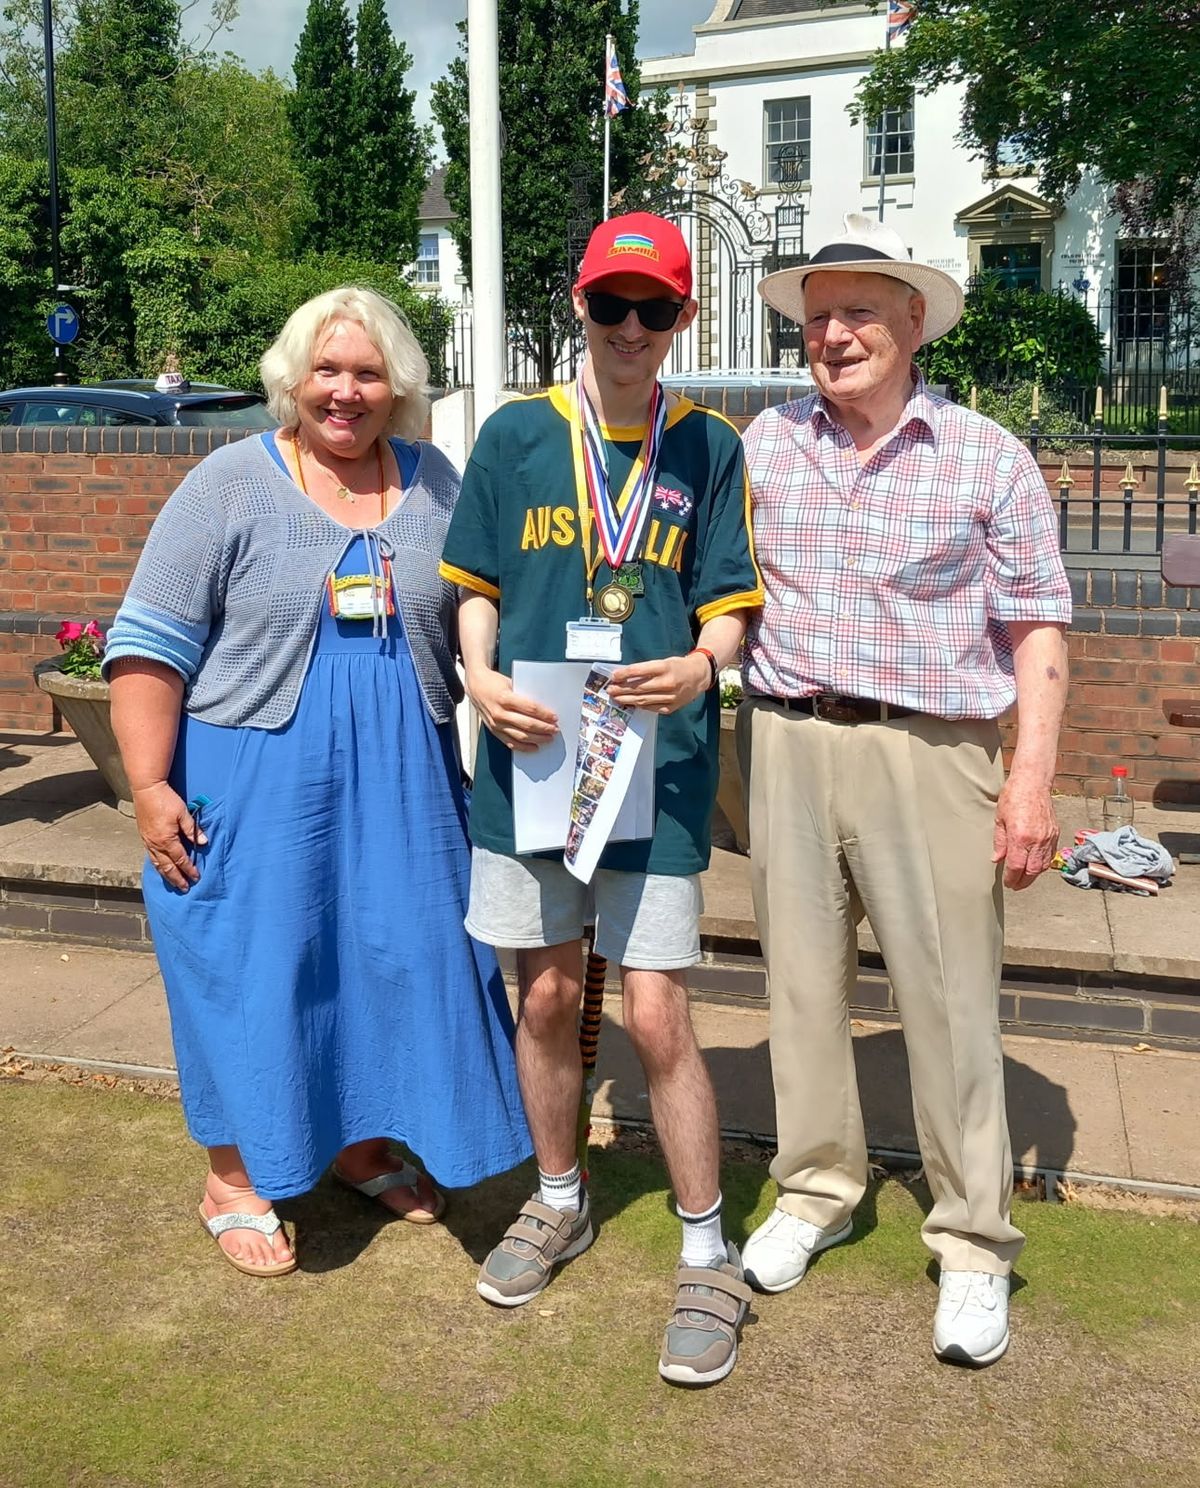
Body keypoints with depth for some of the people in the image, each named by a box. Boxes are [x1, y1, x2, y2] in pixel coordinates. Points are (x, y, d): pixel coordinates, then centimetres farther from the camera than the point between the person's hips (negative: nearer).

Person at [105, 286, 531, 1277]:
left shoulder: (437, 486, 6)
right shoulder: (231, 486, -5)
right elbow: (150, 648, -7)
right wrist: (150, 789, -13)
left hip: (402, 785, 4)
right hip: (257, 785, -4)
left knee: (400, 955, 12)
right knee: (254, 968, 5)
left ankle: (366, 1143, 34)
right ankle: (235, 1178, 24)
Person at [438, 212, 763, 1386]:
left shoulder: (709, 448, 3)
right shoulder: (516, 435, 5)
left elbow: (725, 607, 2)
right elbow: (476, 586, 8)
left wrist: (699, 668, -19)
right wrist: (482, 679, -11)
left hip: (658, 762, -2)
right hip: (529, 754, 2)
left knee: (655, 1015, -2)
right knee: (546, 994, 13)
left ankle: (707, 1257, 16)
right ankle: (558, 1204, 36)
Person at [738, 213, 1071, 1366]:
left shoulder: (988, 458, 0)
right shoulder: (766, 444, 7)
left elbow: (1037, 624, 1)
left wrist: (1032, 774, -6)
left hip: (930, 752, -3)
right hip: (786, 743, 3)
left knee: (950, 998, 1)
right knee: (801, 979, 12)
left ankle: (973, 1245, 17)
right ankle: (816, 1189, 31)